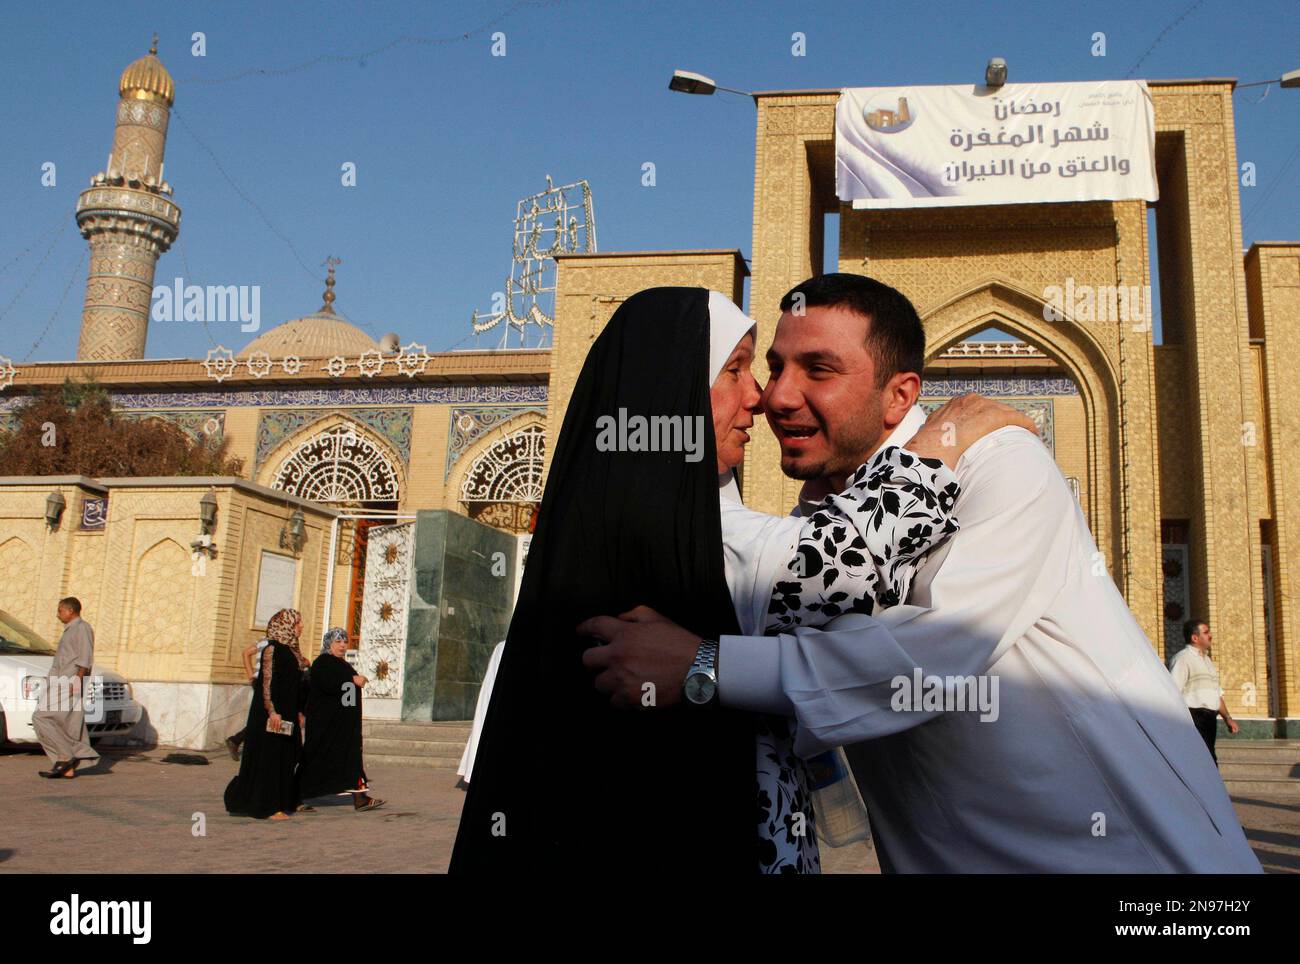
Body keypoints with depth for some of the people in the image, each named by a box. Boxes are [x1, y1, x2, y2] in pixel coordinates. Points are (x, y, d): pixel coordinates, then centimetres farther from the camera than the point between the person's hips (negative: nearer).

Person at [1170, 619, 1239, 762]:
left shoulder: (1207, 660, 21)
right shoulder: (1182, 658, -8)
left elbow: (1217, 693, 27)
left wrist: (1227, 717, 17)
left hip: (1210, 718, 9)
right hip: (1194, 718, -9)